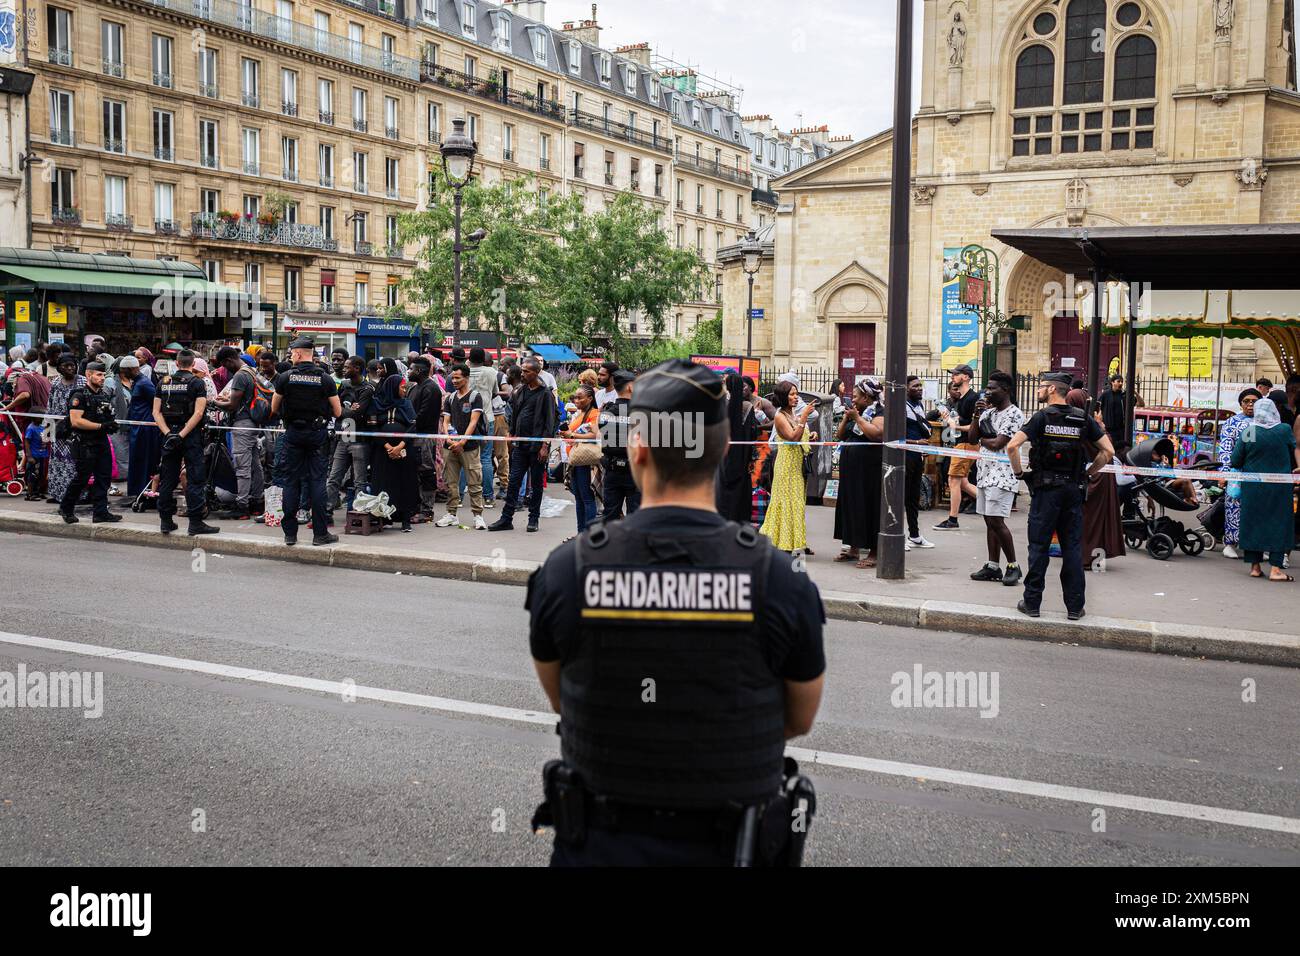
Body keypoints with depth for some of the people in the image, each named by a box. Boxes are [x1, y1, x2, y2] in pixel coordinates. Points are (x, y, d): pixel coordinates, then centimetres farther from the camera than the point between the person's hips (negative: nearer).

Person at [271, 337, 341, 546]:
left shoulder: (285, 377, -4)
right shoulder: (325, 379, -4)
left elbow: (274, 409, 5)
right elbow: (337, 412, -1)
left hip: (293, 433, 0)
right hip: (317, 433, 0)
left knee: (291, 482, 6)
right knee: (317, 481, 2)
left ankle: (290, 533, 7)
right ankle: (320, 533, 0)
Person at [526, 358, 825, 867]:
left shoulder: (564, 571, -14)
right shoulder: (780, 581, -16)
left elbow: (562, 701, 2)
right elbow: (799, 720, 0)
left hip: (599, 847, 0)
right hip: (729, 847, 0)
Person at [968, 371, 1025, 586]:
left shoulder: (1014, 414, -10)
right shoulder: (988, 412, 16)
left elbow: (997, 444, -17)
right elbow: (971, 437, 10)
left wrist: (982, 439, 1)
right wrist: (977, 414, 0)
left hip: (1002, 475, -8)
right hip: (985, 472, 8)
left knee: (996, 521, -12)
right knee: (989, 520, 8)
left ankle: (1013, 566, -3)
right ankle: (992, 566, 12)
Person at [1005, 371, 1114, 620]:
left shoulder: (1042, 417, -7)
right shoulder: (1083, 419, 3)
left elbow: (1012, 446, -17)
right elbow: (1108, 451, 1)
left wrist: (1018, 472, -2)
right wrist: (1088, 474, 10)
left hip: (1046, 489, -3)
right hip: (1074, 490, 3)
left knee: (1039, 546, 4)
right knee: (1073, 548, 7)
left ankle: (1032, 602, 8)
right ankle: (1075, 606, 10)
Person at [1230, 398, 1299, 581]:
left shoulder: (1248, 433, -8)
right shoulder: (1285, 430, -8)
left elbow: (1235, 462, -4)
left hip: (1253, 488, 1)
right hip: (1279, 489, -1)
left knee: (1253, 523, 10)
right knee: (1278, 523, 5)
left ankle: (1255, 566, 13)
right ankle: (1276, 568, 1)